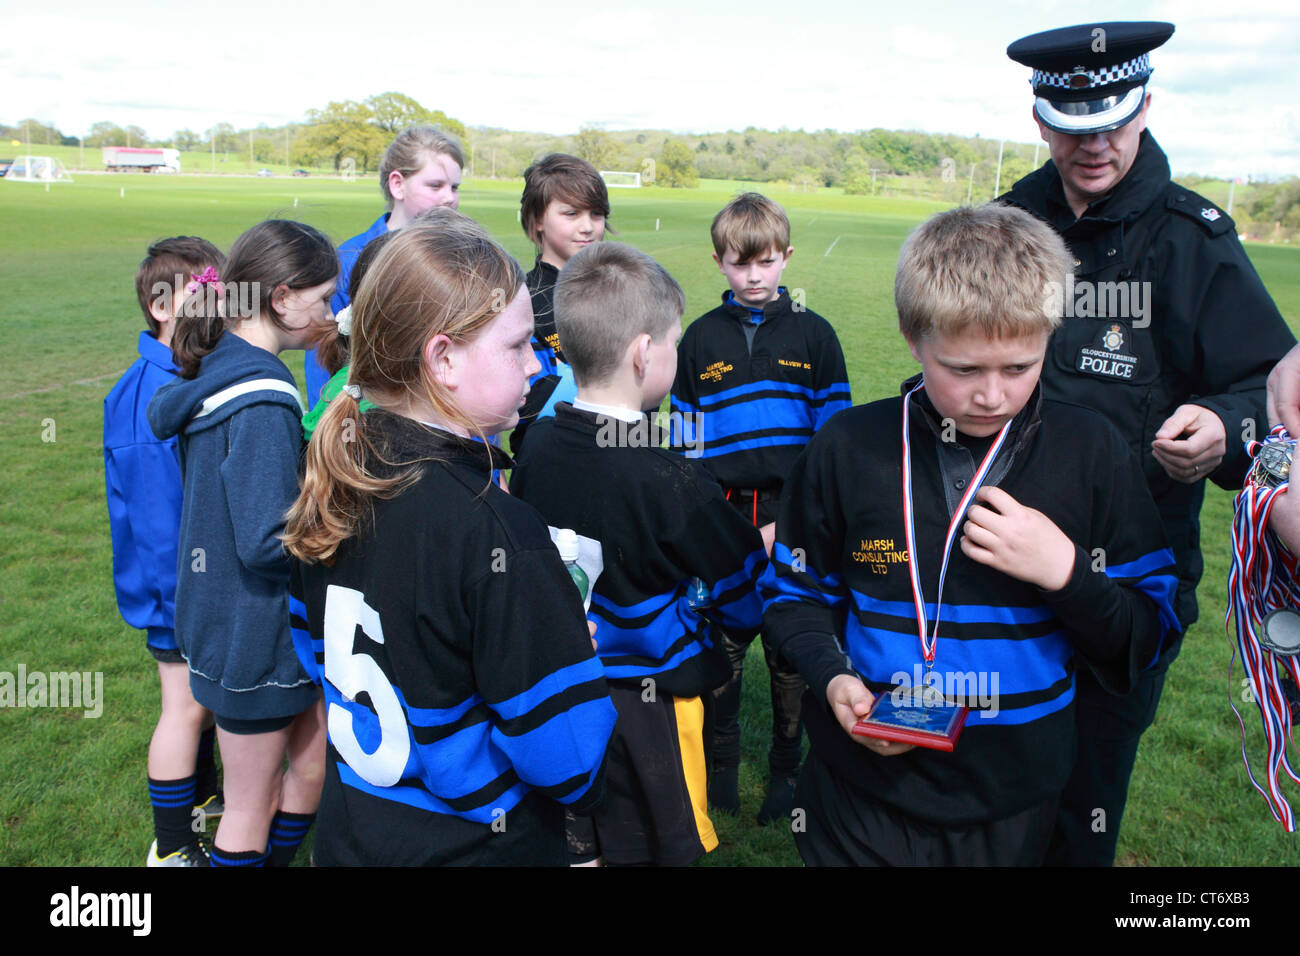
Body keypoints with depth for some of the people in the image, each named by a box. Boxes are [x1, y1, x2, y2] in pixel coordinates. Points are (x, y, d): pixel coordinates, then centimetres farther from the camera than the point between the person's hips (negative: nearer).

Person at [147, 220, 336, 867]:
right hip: (255, 631, -9)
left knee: (315, 764, 21)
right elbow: (268, 542, -29)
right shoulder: (263, 399, -26)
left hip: (220, 614, 9)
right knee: (251, 813, 11)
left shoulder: (214, 370, 4)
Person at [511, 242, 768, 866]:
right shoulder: (672, 483, -23)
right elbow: (748, 602, -12)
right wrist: (772, 546, 7)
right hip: (650, 712, -5)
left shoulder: (536, 449, -6)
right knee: (651, 849, 14)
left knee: (574, 849, 20)